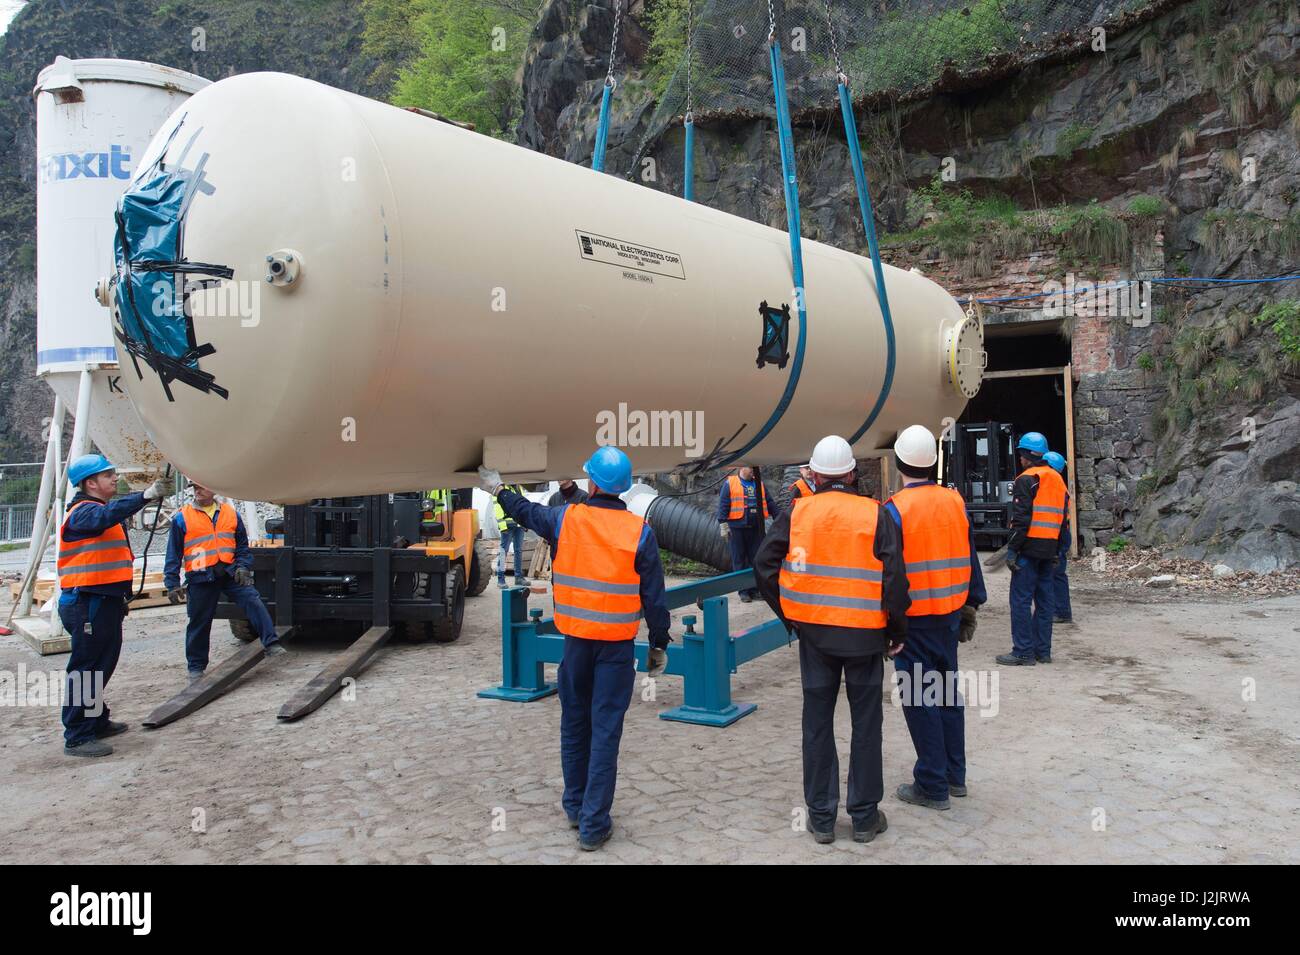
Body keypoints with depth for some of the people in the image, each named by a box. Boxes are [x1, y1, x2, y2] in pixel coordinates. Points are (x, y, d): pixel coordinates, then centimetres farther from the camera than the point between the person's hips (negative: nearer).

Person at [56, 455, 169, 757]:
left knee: (101, 665, 19)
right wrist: (145, 496, -44)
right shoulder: (83, 512, -14)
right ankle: (77, 737, -1)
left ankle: (97, 722, 32)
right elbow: (107, 515, -36)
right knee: (86, 669, -6)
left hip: (105, 602, 10)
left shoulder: (98, 508, 19)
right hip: (88, 604, -10)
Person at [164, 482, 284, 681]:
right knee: (199, 623, 7)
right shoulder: (182, 518, 1)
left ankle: (271, 645, -15)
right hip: (200, 578, -1)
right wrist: (172, 584, -1)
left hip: (230, 572, 1)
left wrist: (243, 567, -3)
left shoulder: (231, 513, 7)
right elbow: (173, 554, 3)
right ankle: (196, 667, 21)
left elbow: (242, 545, 13)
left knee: (254, 602, -15)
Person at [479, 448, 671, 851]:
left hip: (576, 640, 3)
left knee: (574, 725, 18)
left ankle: (576, 806, 33)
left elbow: (525, 511, 18)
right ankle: (593, 824, 6)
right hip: (617, 646, -2)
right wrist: (659, 645, 6)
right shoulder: (639, 532, -9)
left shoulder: (564, 520, -3)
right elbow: (654, 597, -5)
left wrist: (499, 489, 37)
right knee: (605, 733, 2)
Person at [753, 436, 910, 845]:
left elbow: (764, 564, -5)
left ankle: (821, 818, 19)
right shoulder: (875, 515, -7)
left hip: (814, 632, 1)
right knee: (866, 724, 11)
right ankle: (865, 817, 19)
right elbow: (895, 578, -10)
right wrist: (896, 631, 2)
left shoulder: (796, 514, -4)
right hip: (864, 634, -1)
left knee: (817, 723, 11)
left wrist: (788, 614, 6)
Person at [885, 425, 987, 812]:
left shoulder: (895, 509, -14)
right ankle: (955, 775, 27)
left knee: (919, 700, 3)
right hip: (951, 614, 6)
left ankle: (933, 786, 10)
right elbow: (969, 558, 9)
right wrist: (971, 607, 18)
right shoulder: (955, 502, 3)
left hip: (914, 618, -6)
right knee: (947, 692, 17)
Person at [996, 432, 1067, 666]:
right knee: (1044, 599, 12)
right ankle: (1042, 651, 16)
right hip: (1049, 549, 8)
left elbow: (1021, 519, -16)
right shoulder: (1058, 480, 16)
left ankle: (1023, 652, -4)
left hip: (1029, 548, -8)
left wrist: (1012, 549, -14)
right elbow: (1062, 518, 19)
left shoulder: (1026, 480, -10)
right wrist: (1056, 551, 22)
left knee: (1021, 599, -5)